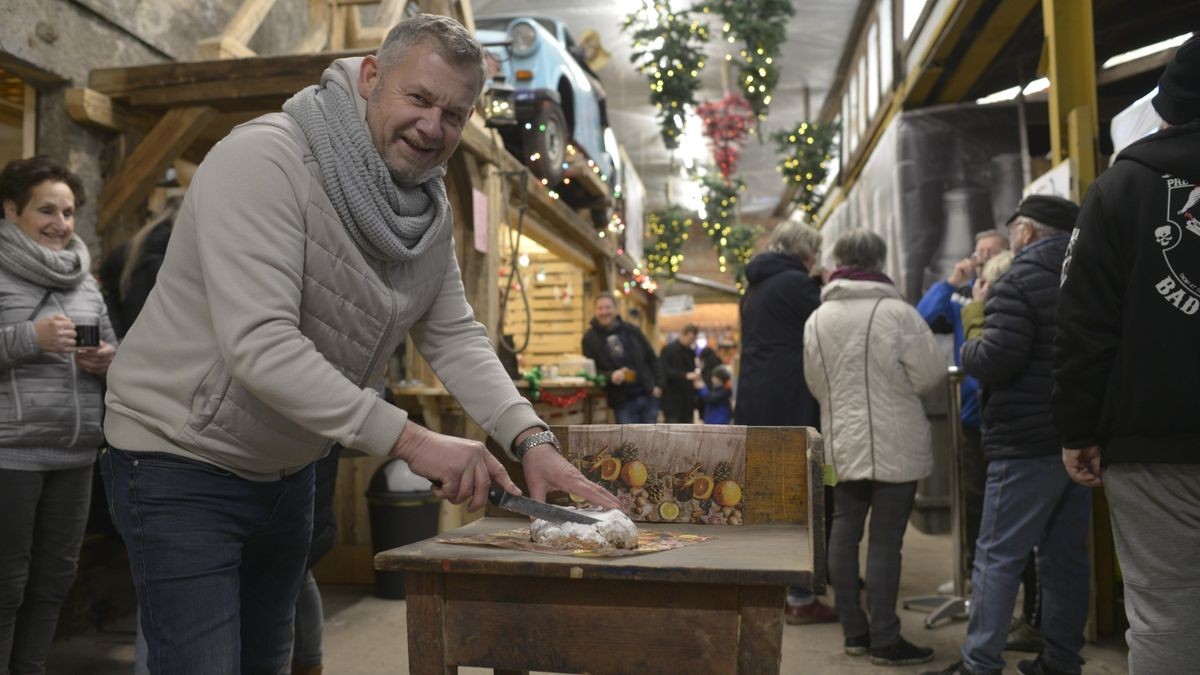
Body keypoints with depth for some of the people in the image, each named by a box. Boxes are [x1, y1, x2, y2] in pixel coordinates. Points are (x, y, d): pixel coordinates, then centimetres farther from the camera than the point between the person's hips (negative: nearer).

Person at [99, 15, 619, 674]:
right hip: (183, 465, -7)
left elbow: (455, 339, -2)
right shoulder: (263, 159, -24)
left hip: (287, 467, 7)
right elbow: (258, 344, -33)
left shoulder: (430, 210, -2)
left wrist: (531, 439, -17)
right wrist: (410, 440, -36)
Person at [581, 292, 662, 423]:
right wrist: (610, 376, -24)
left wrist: (658, 384, 2)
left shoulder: (632, 331, 5)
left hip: (647, 396, 3)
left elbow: (651, 358, 11)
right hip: (622, 402, -3)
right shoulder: (590, 338, -3)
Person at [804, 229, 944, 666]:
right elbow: (930, 375, -9)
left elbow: (815, 384, 8)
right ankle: (884, 641, 7)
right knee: (886, 539, 0)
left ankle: (854, 631, 20)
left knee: (845, 531, 11)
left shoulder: (817, 318, 3)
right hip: (895, 445, -5)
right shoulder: (897, 312, -13)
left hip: (842, 442, 5)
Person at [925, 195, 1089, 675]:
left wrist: (969, 349, -1)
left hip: (1027, 442, -7)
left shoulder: (1017, 282, -11)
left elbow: (996, 360, -21)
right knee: (1067, 555, 13)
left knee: (998, 557, -3)